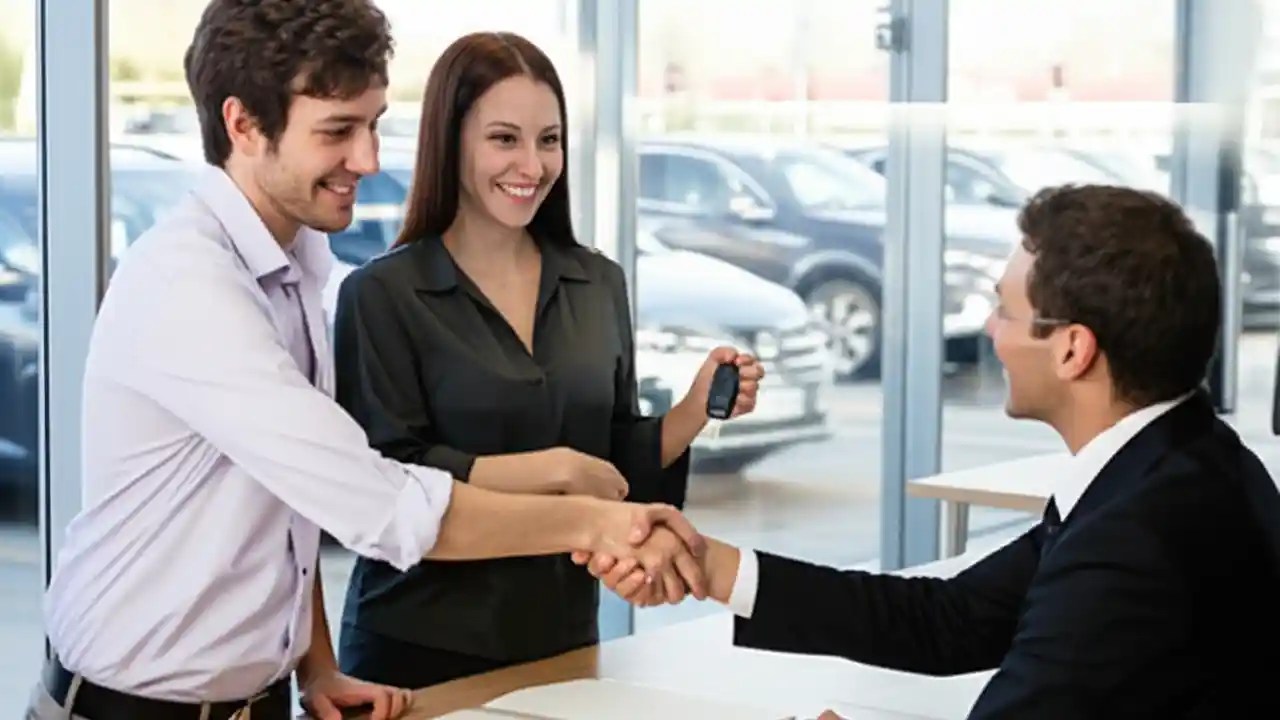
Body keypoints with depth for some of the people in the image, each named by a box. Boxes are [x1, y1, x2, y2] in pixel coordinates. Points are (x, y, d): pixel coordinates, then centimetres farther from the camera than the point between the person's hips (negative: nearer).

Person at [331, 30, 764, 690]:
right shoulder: (382, 294, -9)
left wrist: (695, 410, -7)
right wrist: (553, 469, -18)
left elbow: (616, 466, 10)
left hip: (564, 636, 5)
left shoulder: (599, 284, 6)